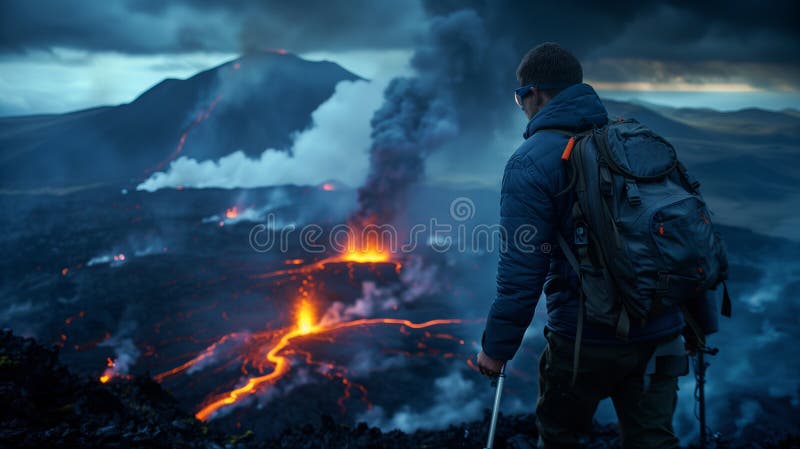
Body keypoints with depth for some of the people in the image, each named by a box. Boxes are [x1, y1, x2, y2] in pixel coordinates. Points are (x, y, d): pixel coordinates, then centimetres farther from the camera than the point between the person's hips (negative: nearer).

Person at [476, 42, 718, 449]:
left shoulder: (530, 163, -11)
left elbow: (522, 269, -17)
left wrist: (497, 347, -7)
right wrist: (702, 320, 18)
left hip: (587, 339, -5)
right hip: (660, 335, 5)